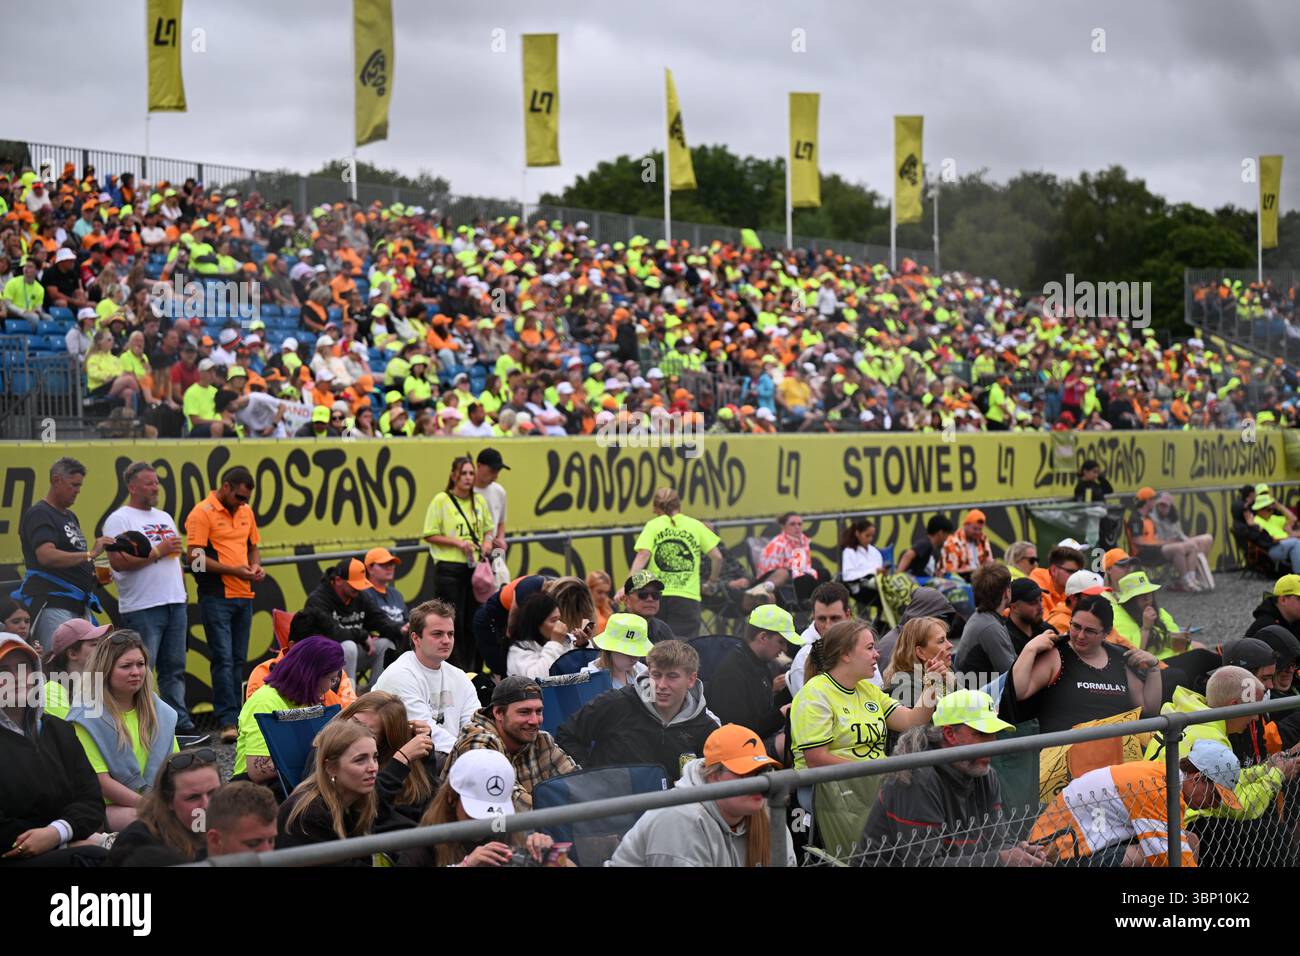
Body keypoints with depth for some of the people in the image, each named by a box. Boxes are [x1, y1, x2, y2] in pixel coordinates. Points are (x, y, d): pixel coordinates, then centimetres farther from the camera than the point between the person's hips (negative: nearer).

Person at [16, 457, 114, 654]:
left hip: (79, 605, 9)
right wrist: (90, 554, -27)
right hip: (52, 603, -9)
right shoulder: (39, 514, -7)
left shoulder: (71, 516, 21)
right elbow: (46, 556, -23)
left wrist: (95, 574, 12)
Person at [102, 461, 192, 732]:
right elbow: (118, 562, -17)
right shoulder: (119, 520, -6)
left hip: (175, 603, 7)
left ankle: (180, 722, 13)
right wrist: (158, 551, -14)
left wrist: (182, 587, 16)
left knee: (174, 668, 10)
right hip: (143, 608, -7)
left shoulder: (164, 517, 19)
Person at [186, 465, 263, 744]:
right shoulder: (202, 513, -8)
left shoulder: (245, 512, 14)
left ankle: (237, 717, 14)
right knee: (223, 659, -9)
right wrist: (234, 571, -16)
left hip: (244, 595, 7)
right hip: (216, 597, -7)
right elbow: (195, 557, -14)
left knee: (238, 660, 9)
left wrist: (256, 566, 4)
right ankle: (227, 721, -9)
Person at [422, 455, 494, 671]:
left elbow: (488, 528, 23)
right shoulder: (441, 500, -5)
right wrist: (457, 542, -16)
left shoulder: (479, 501, 10)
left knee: (473, 620, 7)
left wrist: (487, 541, 1)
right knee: (453, 621, -5)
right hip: (449, 569, -5)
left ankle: (471, 669, 16)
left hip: (474, 567, 5)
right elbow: (429, 535, -6)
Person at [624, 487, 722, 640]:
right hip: (688, 596, -1)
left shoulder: (652, 525, 6)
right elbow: (717, 557, 7)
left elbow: (643, 555, -8)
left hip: (656, 594, 1)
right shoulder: (696, 525, 10)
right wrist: (712, 581, 25)